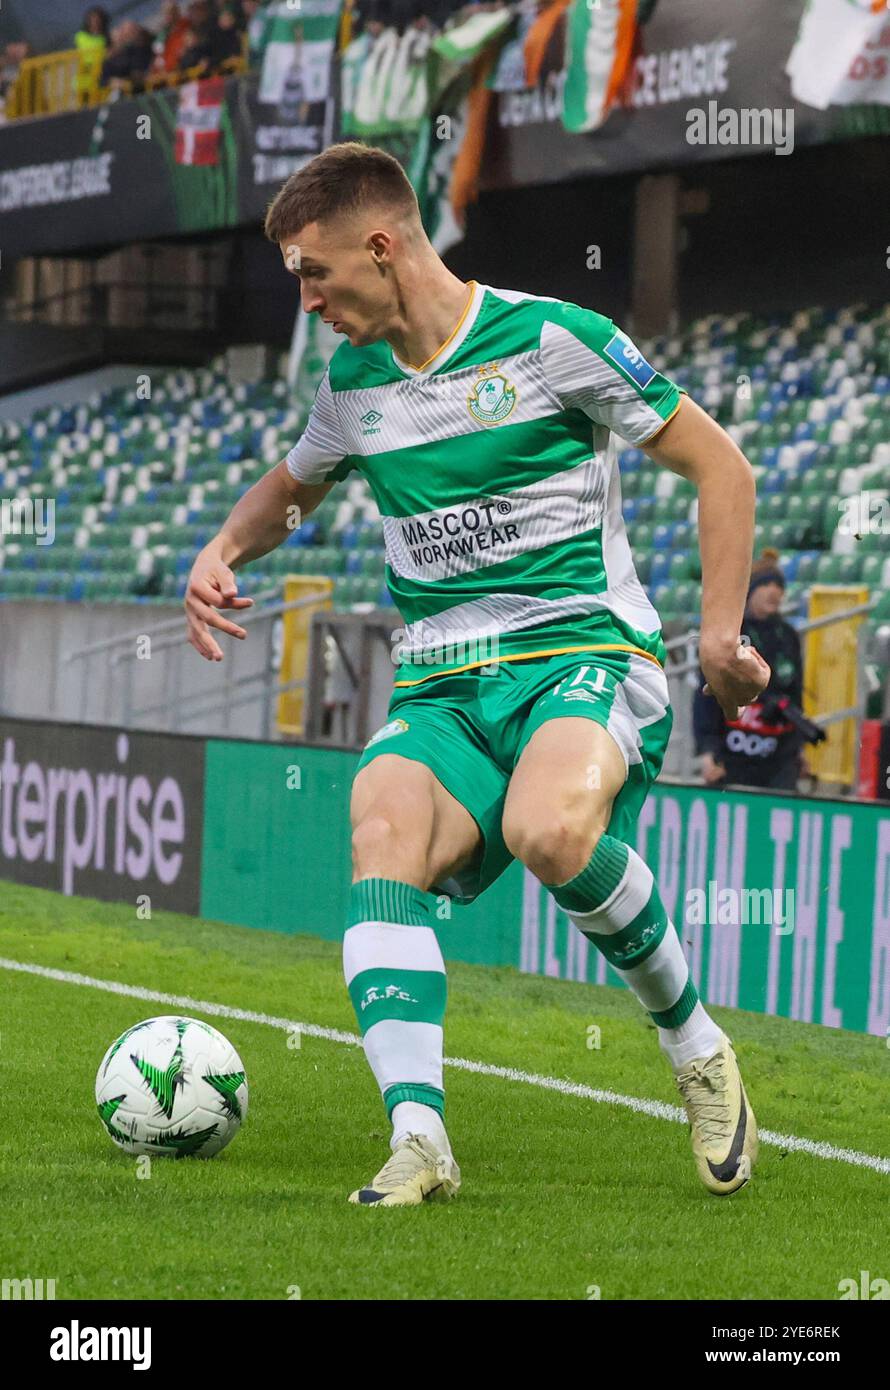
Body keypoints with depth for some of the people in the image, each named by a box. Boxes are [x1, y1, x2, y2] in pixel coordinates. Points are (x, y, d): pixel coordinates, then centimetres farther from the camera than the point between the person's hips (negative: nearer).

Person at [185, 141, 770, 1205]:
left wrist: (720, 632, -4)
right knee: (382, 836, -30)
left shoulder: (551, 339, -4)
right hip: (442, 687, 5)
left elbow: (720, 468, 2)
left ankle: (694, 1043, -10)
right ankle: (418, 1136, -39)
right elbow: (290, 487, 36)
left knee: (549, 833, -37)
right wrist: (222, 551, 14)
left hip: (585, 653, -5)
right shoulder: (352, 384, 13)